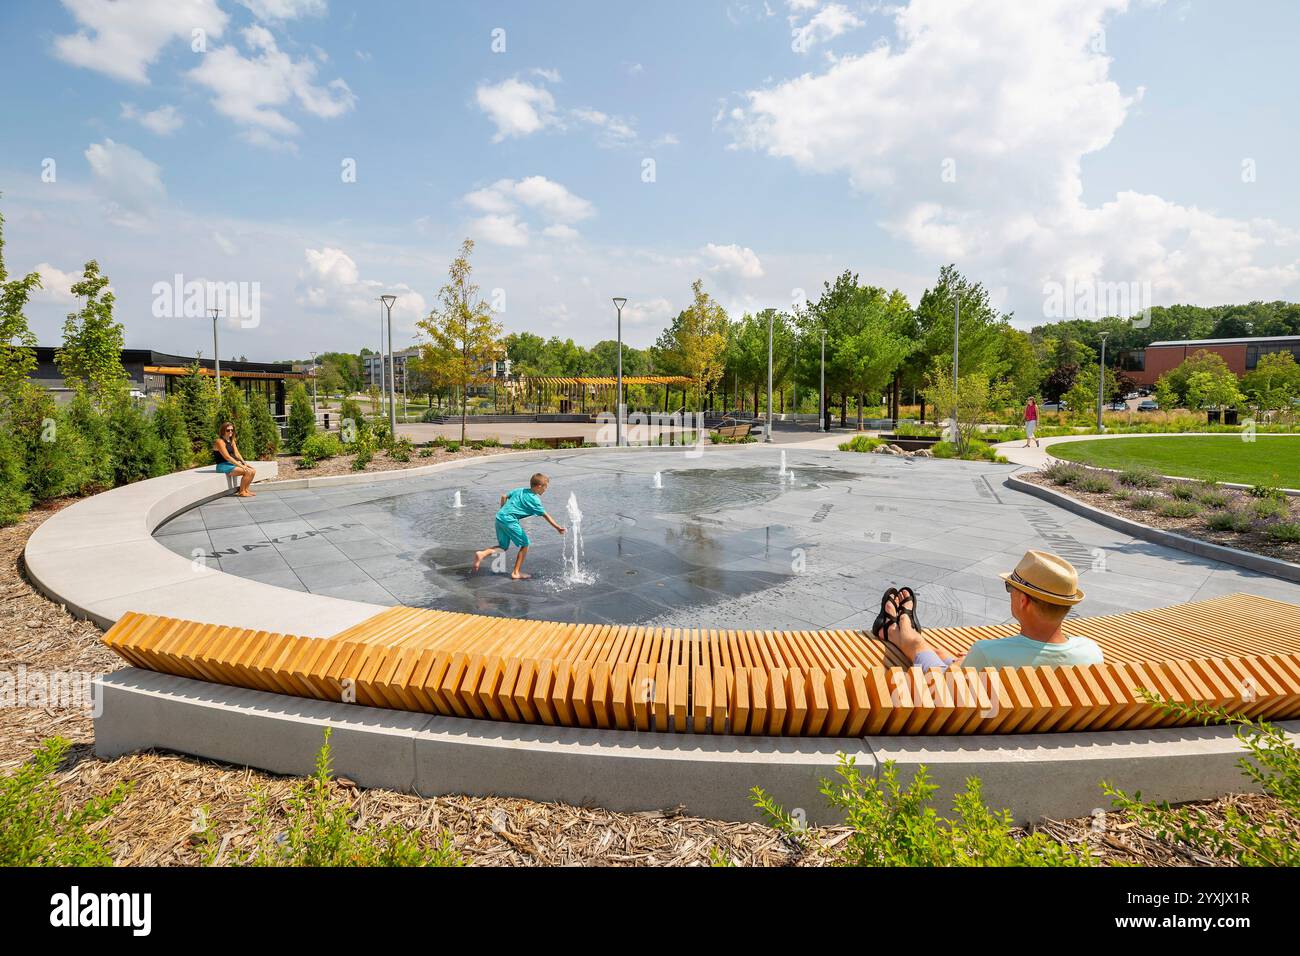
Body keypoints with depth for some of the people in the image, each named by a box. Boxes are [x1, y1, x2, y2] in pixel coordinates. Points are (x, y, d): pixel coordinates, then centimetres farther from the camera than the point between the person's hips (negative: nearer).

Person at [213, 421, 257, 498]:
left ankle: (245, 489, 7)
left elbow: (237, 454, 9)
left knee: (253, 470, -4)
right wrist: (241, 466, -23)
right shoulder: (220, 441, -14)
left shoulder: (231, 441, 14)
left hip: (231, 463, 9)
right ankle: (241, 492, -9)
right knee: (247, 472, -23)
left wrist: (244, 463, -8)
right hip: (223, 466, -9)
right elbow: (227, 457, -20)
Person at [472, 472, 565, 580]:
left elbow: (504, 496, 23)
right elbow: (545, 515, -5)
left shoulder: (519, 490, 16)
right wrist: (558, 527, -2)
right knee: (525, 544, 6)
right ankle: (516, 573, 9)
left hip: (499, 517, 8)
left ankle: (482, 554, -3)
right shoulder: (535, 499, -4)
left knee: (504, 547, 18)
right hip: (510, 521, -8)